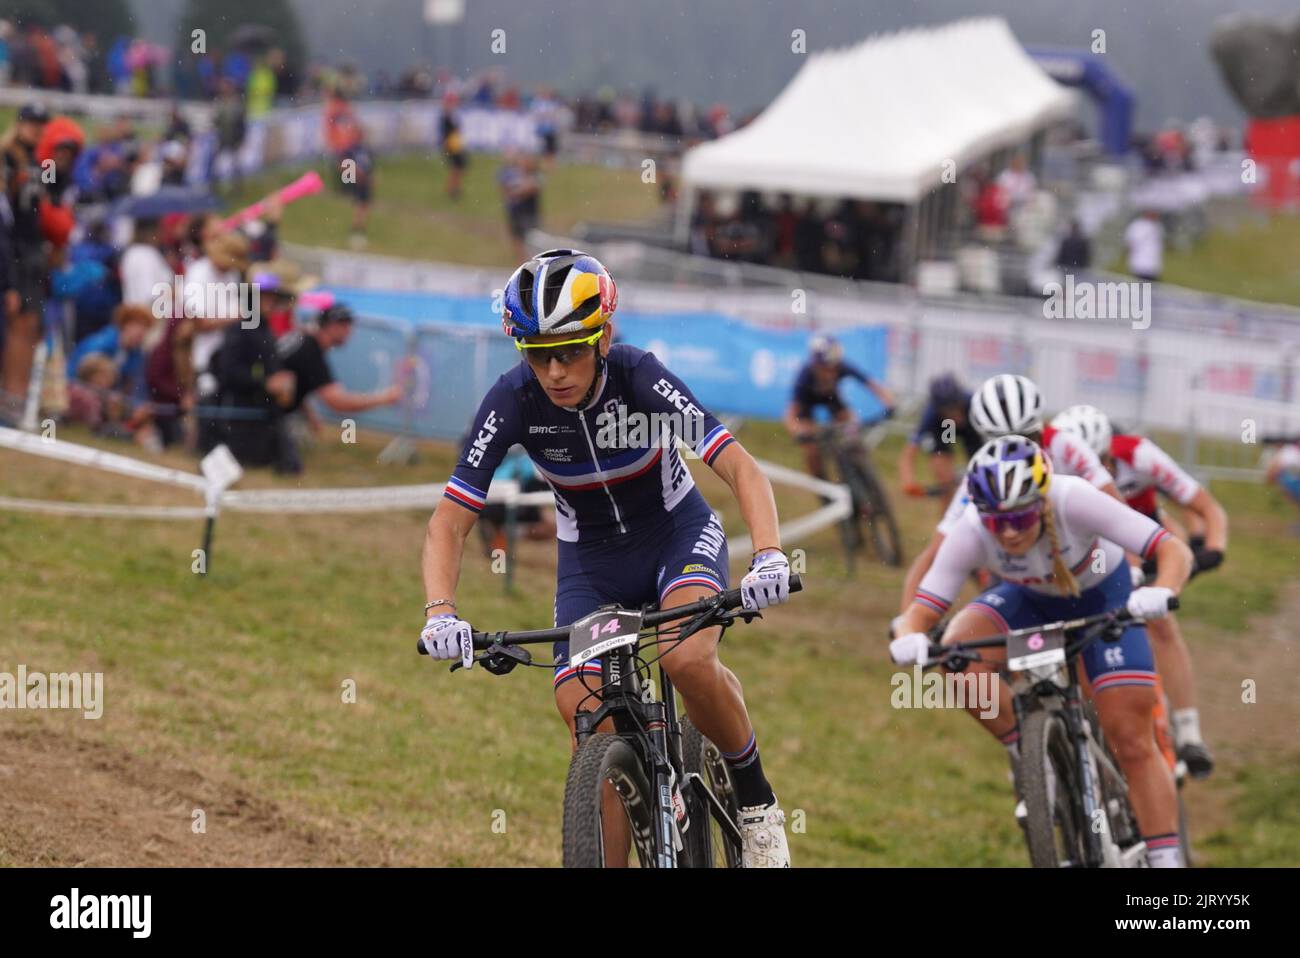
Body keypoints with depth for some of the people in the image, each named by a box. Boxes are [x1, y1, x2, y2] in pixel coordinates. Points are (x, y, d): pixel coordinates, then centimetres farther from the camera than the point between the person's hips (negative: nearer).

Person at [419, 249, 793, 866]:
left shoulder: (638, 376, -27)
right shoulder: (512, 402, -22)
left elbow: (741, 468, -31)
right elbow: (449, 522, -21)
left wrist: (769, 555, -49)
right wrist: (440, 612, -39)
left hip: (678, 532, -2)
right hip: (590, 558, 2)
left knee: (688, 660, -32)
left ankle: (755, 795, -7)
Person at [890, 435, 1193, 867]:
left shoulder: (1074, 501, -37)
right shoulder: (970, 533, -31)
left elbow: (1174, 551, -38)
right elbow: (922, 609, -30)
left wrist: (1160, 593, -59)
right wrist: (909, 639, -54)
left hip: (1101, 595, -2)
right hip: (1030, 599, 2)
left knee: (1133, 742, -11)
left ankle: (1166, 859, -2)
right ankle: (1026, 756, -8)